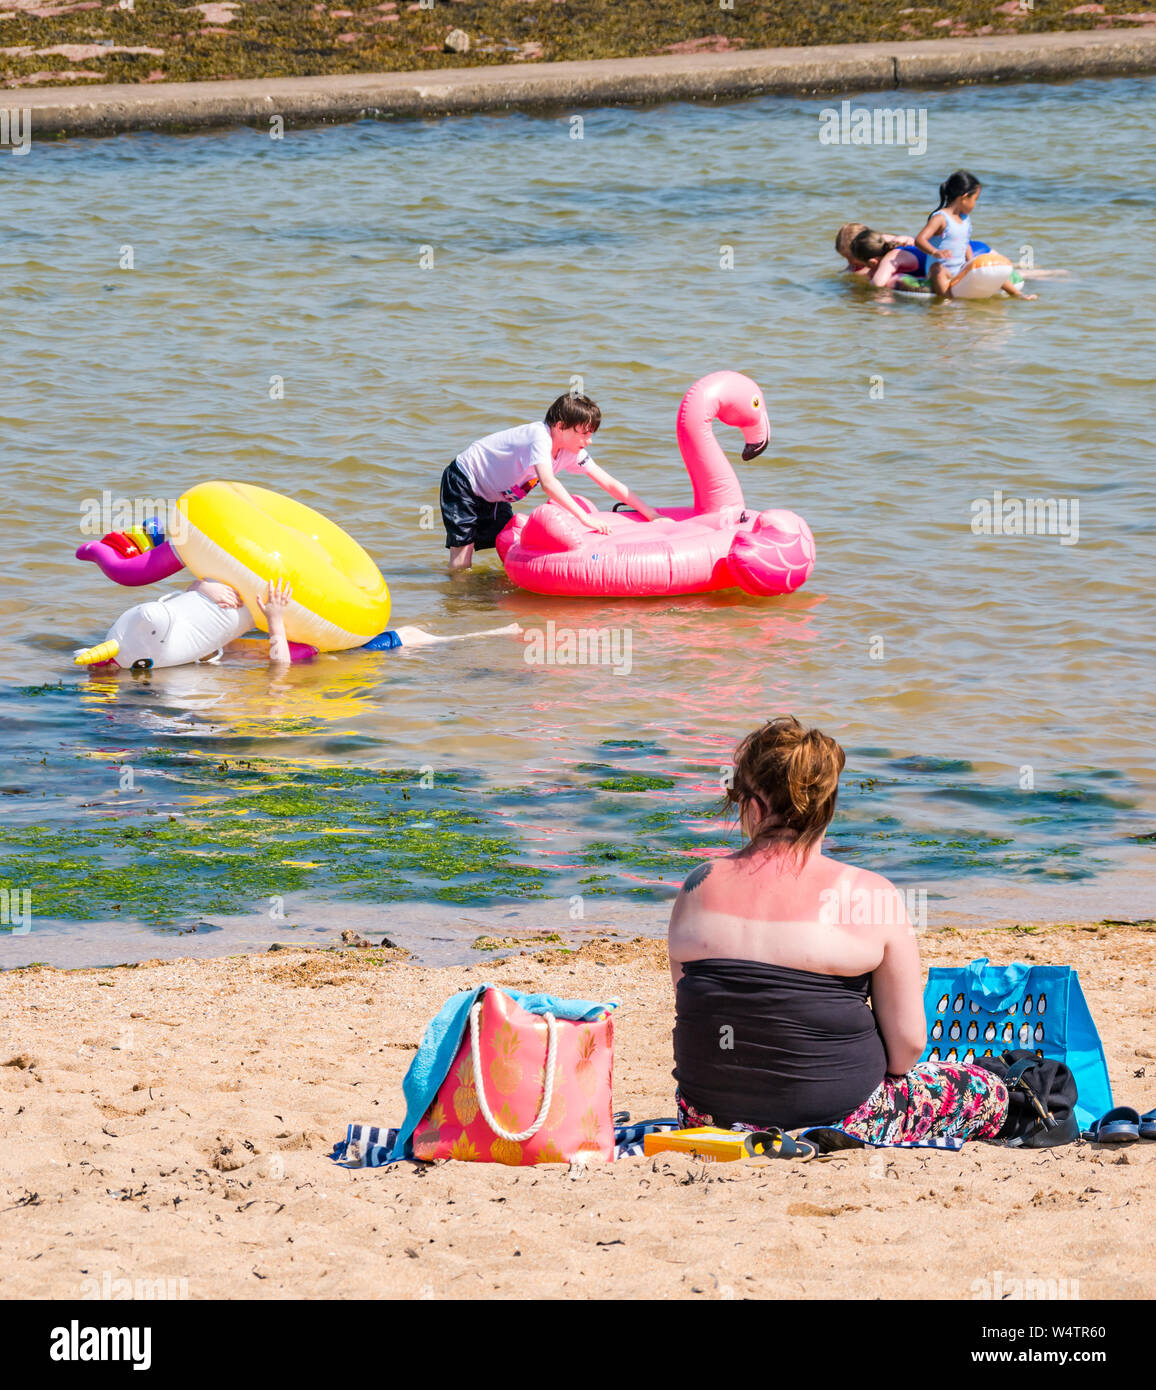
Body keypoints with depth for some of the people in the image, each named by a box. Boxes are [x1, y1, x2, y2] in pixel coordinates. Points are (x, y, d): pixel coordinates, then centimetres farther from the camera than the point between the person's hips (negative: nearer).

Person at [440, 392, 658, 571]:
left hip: (493, 497, 8)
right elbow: (548, 483, -48)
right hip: (464, 482, -8)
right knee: (461, 567, -12)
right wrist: (585, 517, -54)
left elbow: (609, 484, -4)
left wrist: (649, 513, -10)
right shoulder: (540, 436, -32)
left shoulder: (573, 452, -7)